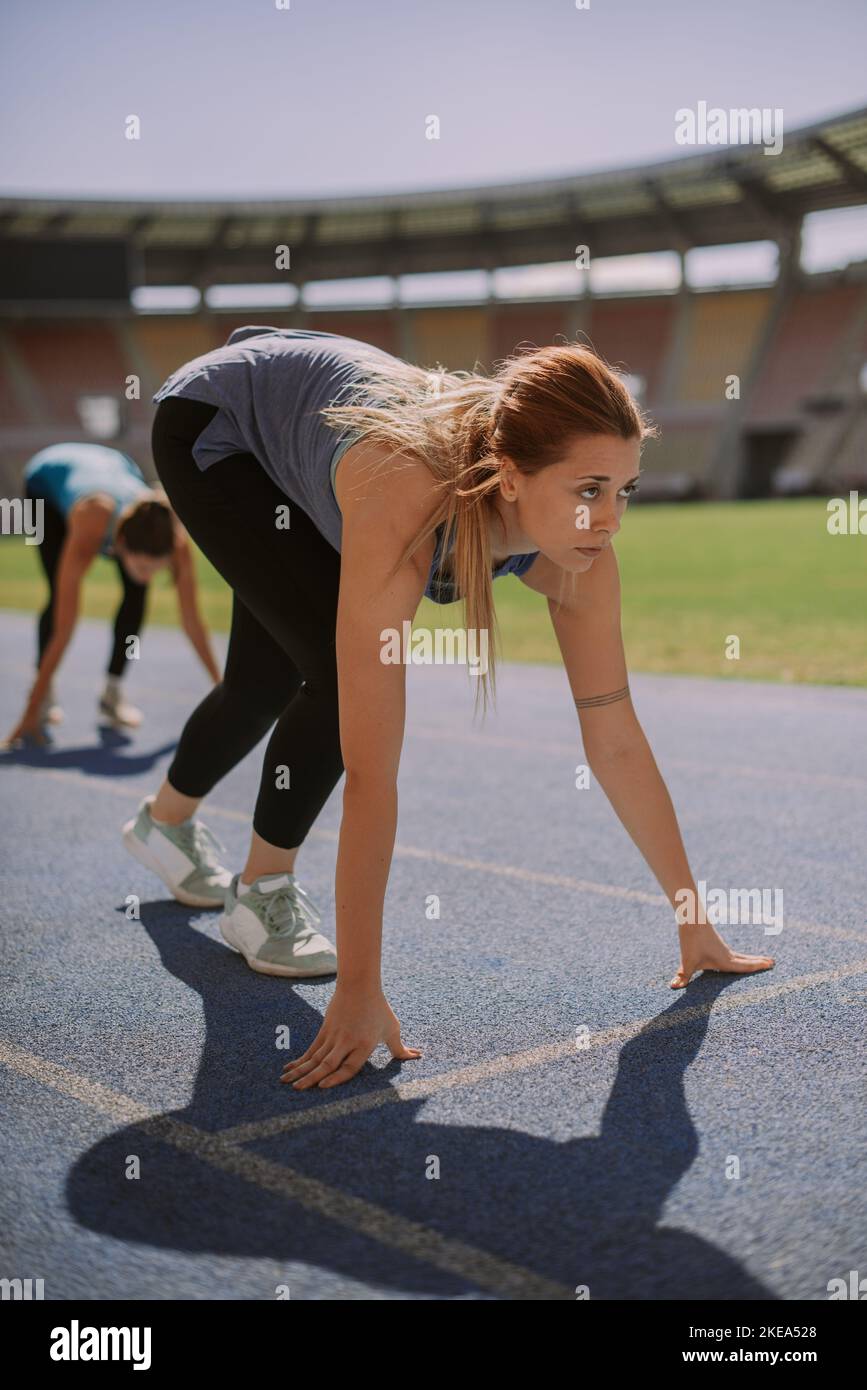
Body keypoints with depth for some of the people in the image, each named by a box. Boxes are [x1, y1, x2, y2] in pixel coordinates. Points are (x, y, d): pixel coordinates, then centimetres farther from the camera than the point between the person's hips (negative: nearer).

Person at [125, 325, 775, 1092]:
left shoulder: (577, 557, -30)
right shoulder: (404, 517, -47)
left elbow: (618, 744, -20)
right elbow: (371, 773, -48)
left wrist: (695, 919, -17)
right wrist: (359, 991, -47)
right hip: (211, 420, -5)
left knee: (271, 678, 20)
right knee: (336, 668, -24)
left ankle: (166, 820, 50)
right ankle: (265, 890, 1)